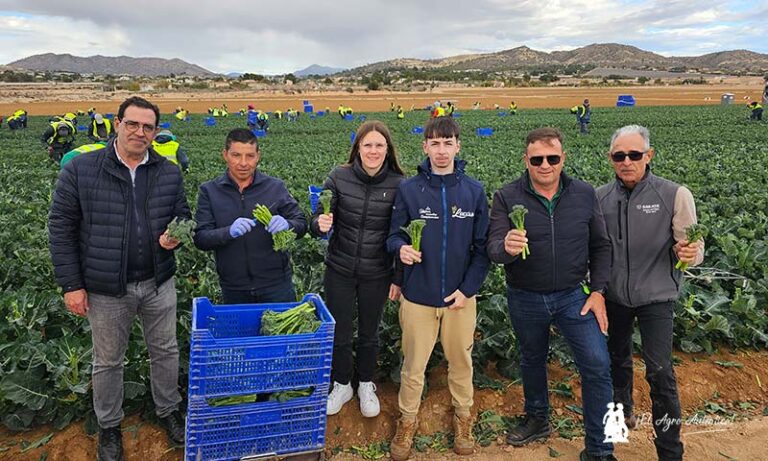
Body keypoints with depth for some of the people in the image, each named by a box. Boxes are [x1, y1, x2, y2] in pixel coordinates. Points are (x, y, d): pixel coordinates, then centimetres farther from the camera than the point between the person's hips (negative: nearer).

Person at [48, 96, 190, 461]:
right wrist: (71, 284, -7)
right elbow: (61, 227, -5)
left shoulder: (169, 173, 0)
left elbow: (183, 215, 11)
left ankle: (168, 411, 40)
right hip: (106, 288, -2)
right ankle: (108, 426, 37)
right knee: (108, 361, 15)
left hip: (159, 283, 2)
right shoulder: (80, 170, -8)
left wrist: (175, 234, -15)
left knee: (165, 351, 17)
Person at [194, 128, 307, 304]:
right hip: (233, 289, 1)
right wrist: (229, 232, -26)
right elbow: (200, 238, -6)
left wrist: (286, 224, -22)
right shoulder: (209, 191, -2)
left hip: (276, 284, 0)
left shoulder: (276, 187, -1)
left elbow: (302, 224, 0)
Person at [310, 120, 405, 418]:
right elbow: (318, 223, -5)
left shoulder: (399, 184, -10)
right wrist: (320, 224, -30)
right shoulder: (339, 178, -9)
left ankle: (366, 385, 41)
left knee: (369, 333, 18)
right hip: (340, 270, 0)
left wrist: (400, 278, 0)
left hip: (377, 274, 0)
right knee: (339, 332, 12)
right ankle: (342, 385, 38)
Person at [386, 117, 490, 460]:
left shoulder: (474, 190, -3)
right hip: (418, 295, 0)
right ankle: (407, 421, 35)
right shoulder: (408, 190, -5)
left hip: (461, 296, 1)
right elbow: (394, 235, 1)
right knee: (413, 365, 13)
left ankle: (463, 416, 42)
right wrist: (401, 248, -23)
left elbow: (483, 246, -1)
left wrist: (468, 289, -9)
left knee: (461, 361, 18)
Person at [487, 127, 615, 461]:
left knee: (597, 366, -7)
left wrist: (598, 290, -6)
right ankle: (537, 419, 45)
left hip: (573, 296, 0)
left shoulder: (585, 194, -5)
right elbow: (493, 249, -21)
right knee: (532, 361, 19)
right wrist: (506, 247, -45)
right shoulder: (506, 198, -11)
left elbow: (600, 246, 3)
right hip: (525, 299, 0)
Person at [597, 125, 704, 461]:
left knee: (660, 373, -4)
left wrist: (689, 253, -32)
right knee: (616, 358, 21)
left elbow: (692, 247, -9)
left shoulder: (674, 195, -12)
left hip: (656, 297, -3)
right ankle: (621, 408, 48)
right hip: (613, 296, 4)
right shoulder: (600, 197, -4)